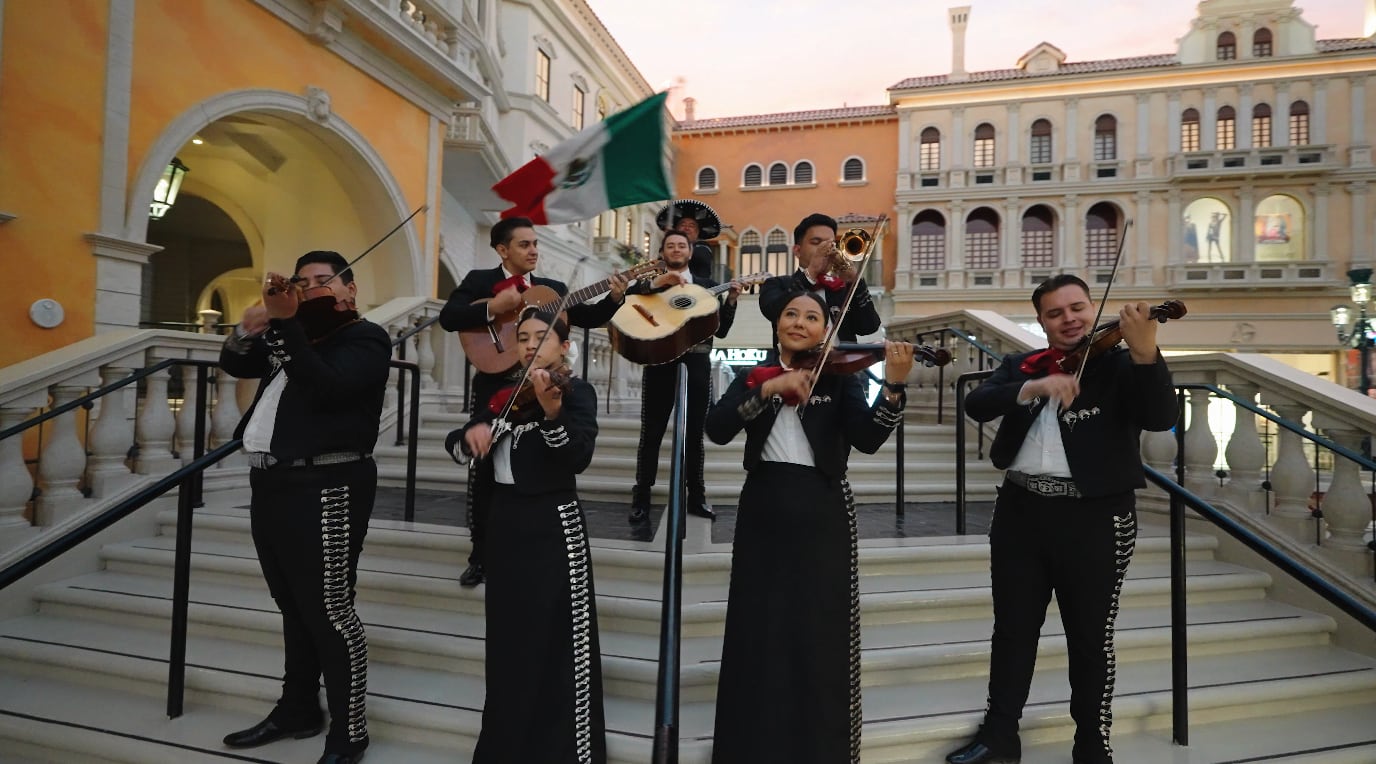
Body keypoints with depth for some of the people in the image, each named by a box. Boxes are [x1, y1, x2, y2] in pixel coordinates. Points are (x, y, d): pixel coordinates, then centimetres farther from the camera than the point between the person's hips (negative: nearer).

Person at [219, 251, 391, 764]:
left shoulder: (365, 338, -5)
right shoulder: (295, 332, 20)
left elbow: (324, 386, -21)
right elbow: (234, 366, 18)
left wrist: (286, 323, -23)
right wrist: (250, 329, -2)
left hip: (325, 488, -8)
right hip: (270, 483, 8)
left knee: (329, 611, -6)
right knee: (295, 608, 18)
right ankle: (298, 709, 32)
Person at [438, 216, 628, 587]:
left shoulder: (552, 288, 9)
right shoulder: (478, 281, 0)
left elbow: (587, 318, 2)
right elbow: (448, 318, -13)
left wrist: (614, 298, -14)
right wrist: (492, 308, -26)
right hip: (494, 387, -2)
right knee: (484, 474, 6)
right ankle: (480, 557, 21)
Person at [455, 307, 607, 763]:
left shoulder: (576, 391, -5)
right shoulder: (508, 393, 12)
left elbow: (579, 458, -20)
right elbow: (468, 445, 10)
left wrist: (551, 413, -36)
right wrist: (475, 429, -11)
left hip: (553, 526, -6)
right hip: (505, 522, 7)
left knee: (557, 645, -2)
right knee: (508, 641, 16)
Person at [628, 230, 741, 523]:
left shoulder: (707, 286, 16)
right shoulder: (649, 282, 11)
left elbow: (721, 330, 10)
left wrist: (731, 300, -4)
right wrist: (657, 283, -19)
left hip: (697, 363, 2)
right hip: (659, 361, -2)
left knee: (695, 433, 8)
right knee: (651, 433, 0)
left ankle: (697, 496, 17)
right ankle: (641, 497, 7)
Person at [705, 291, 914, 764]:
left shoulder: (839, 377, 3)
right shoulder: (754, 375, 8)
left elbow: (868, 439, -13)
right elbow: (716, 430, -9)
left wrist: (893, 386, -28)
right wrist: (767, 389, -21)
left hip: (821, 514, -2)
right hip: (763, 512, 2)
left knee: (821, 636, 1)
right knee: (758, 632, 8)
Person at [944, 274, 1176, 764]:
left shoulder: (1119, 364, 0)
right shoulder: (1020, 366, 9)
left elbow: (1160, 418, -16)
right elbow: (977, 405, -8)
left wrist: (1145, 352, -32)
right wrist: (1033, 387, -24)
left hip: (1095, 516, -3)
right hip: (1021, 510, 3)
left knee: (1091, 639, 9)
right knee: (1012, 629, 13)